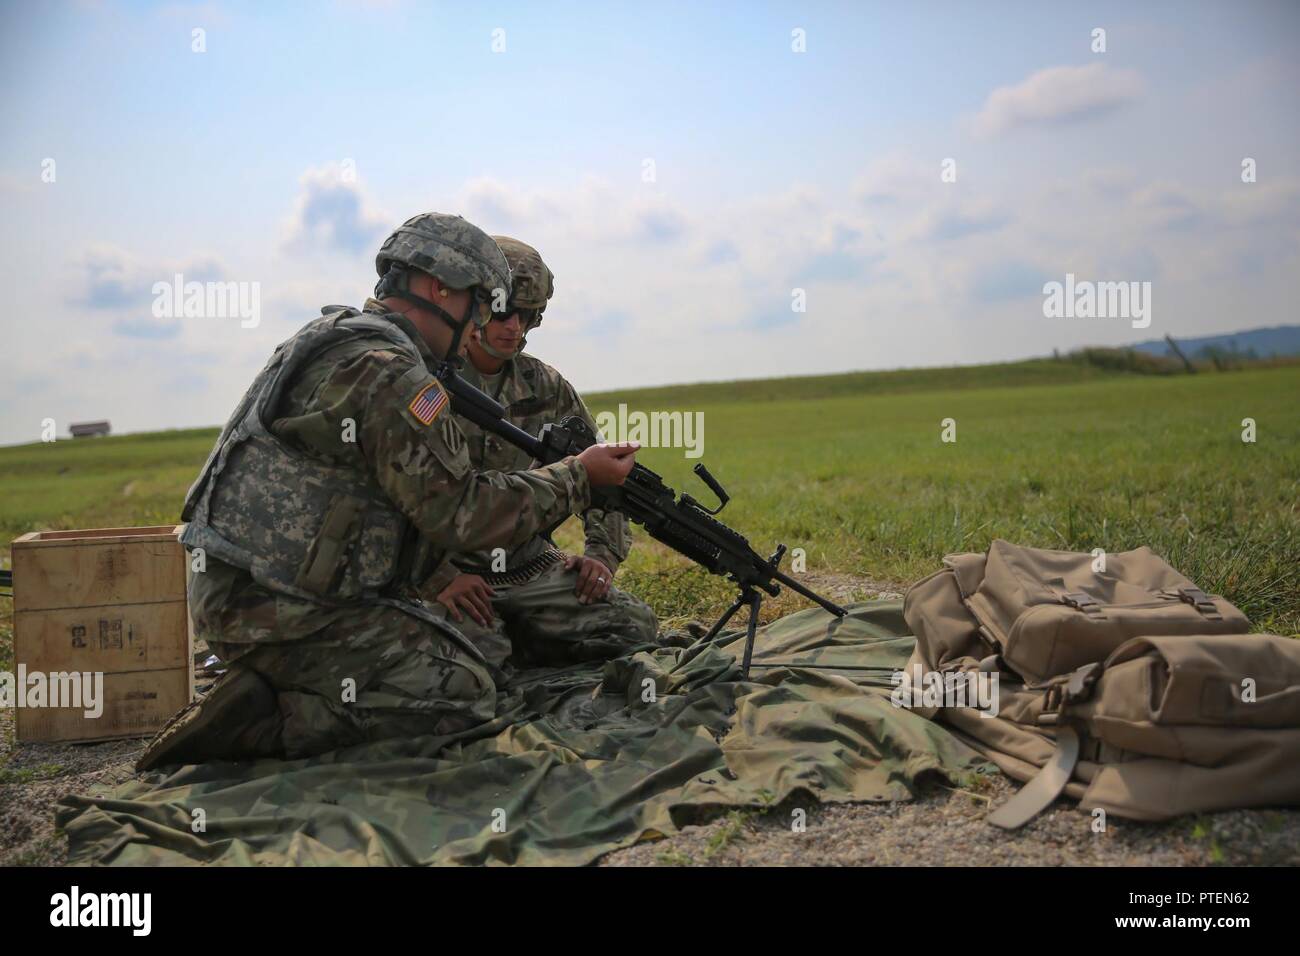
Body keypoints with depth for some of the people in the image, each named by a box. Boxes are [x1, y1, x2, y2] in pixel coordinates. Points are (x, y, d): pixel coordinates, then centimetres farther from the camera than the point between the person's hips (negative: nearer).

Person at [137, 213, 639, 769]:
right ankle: (263, 723, -10)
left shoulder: (332, 339, 15)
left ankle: (266, 688, 7)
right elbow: (459, 513, -15)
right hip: (280, 611, -10)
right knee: (464, 694, -7)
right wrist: (577, 477, -5)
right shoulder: (390, 374, -17)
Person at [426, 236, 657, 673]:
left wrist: (602, 554, 3)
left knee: (633, 624, -12)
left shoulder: (546, 387, 8)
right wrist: (439, 578, -20)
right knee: (477, 658, -32)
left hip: (531, 567, 5)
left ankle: (516, 642, 9)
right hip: (444, 570, -4)